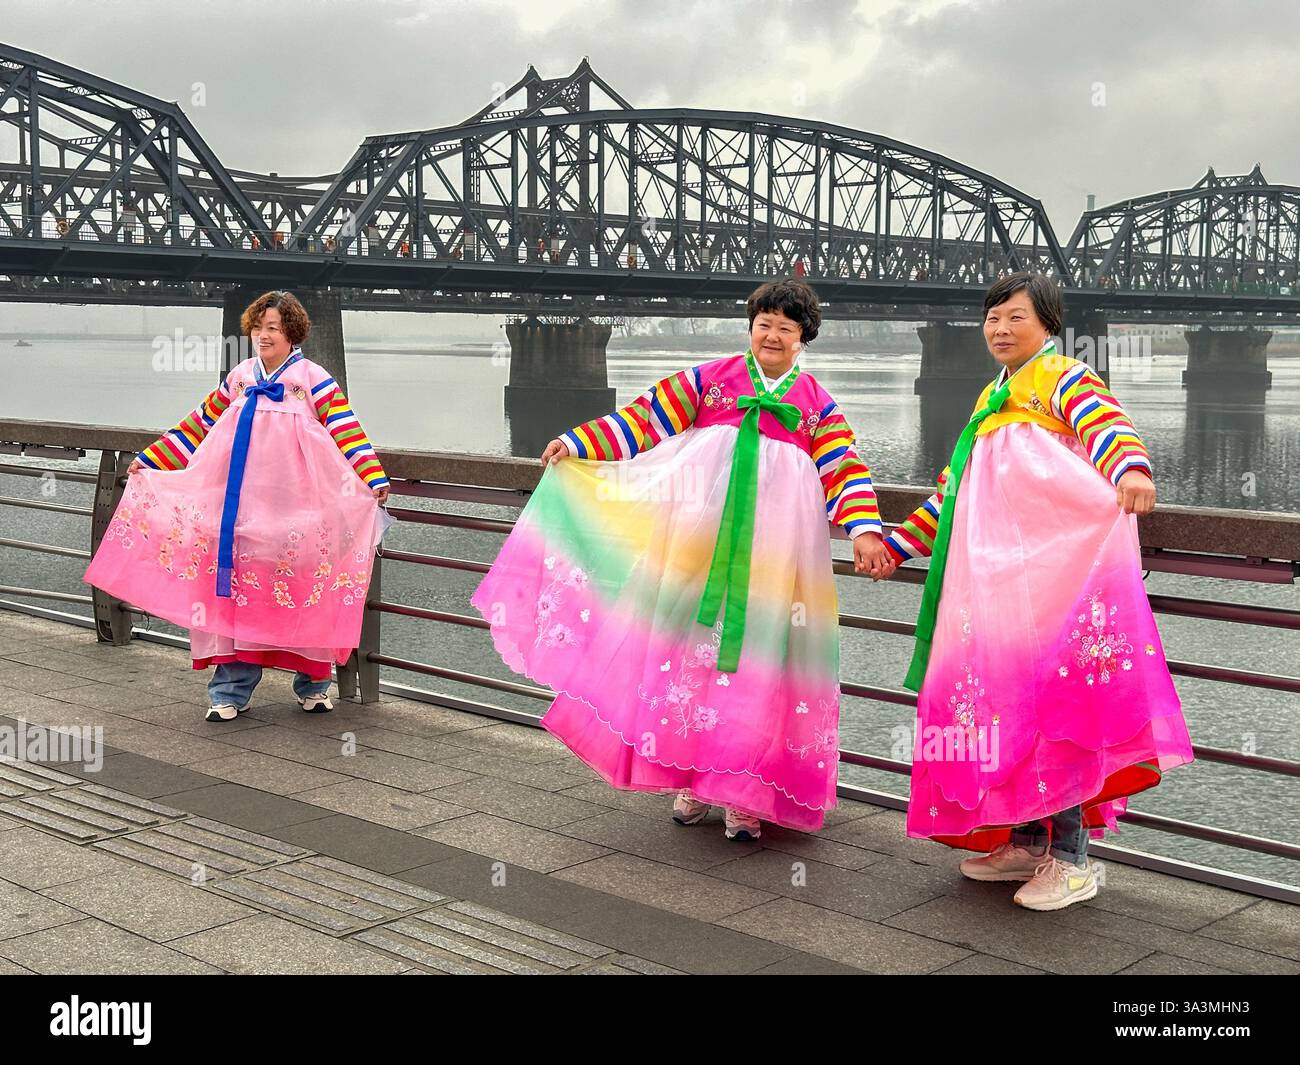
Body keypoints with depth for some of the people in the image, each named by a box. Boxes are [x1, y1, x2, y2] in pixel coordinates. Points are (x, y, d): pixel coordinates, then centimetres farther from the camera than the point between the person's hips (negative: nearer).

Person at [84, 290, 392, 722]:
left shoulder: (313, 379, -1)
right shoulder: (238, 379, 13)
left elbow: (347, 430, -7)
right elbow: (198, 425, 21)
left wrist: (374, 479, -20)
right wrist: (148, 460, 22)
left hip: (295, 512, -3)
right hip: (241, 510, 4)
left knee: (303, 593, 3)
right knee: (238, 592, 2)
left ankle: (312, 684, 19)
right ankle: (230, 691, 9)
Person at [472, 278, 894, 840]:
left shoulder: (818, 406, 12)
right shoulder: (707, 379, 11)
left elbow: (845, 470, 3)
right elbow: (645, 417, 9)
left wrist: (863, 529, -12)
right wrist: (577, 443, 3)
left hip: (772, 547, 0)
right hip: (698, 535, 0)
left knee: (758, 655, -1)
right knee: (692, 639, 1)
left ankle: (744, 792, 9)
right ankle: (691, 779, 15)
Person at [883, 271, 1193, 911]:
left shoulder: (1062, 376, 1)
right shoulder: (989, 401, 26)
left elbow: (1106, 424, -21)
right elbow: (952, 495, 33)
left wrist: (1131, 469, -43)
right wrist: (896, 544, 31)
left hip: (1053, 566, -8)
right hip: (996, 580, 8)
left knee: (1052, 694, -11)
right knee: (1008, 696, 7)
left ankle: (1069, 858, -5)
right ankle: (1028, 840, 17)